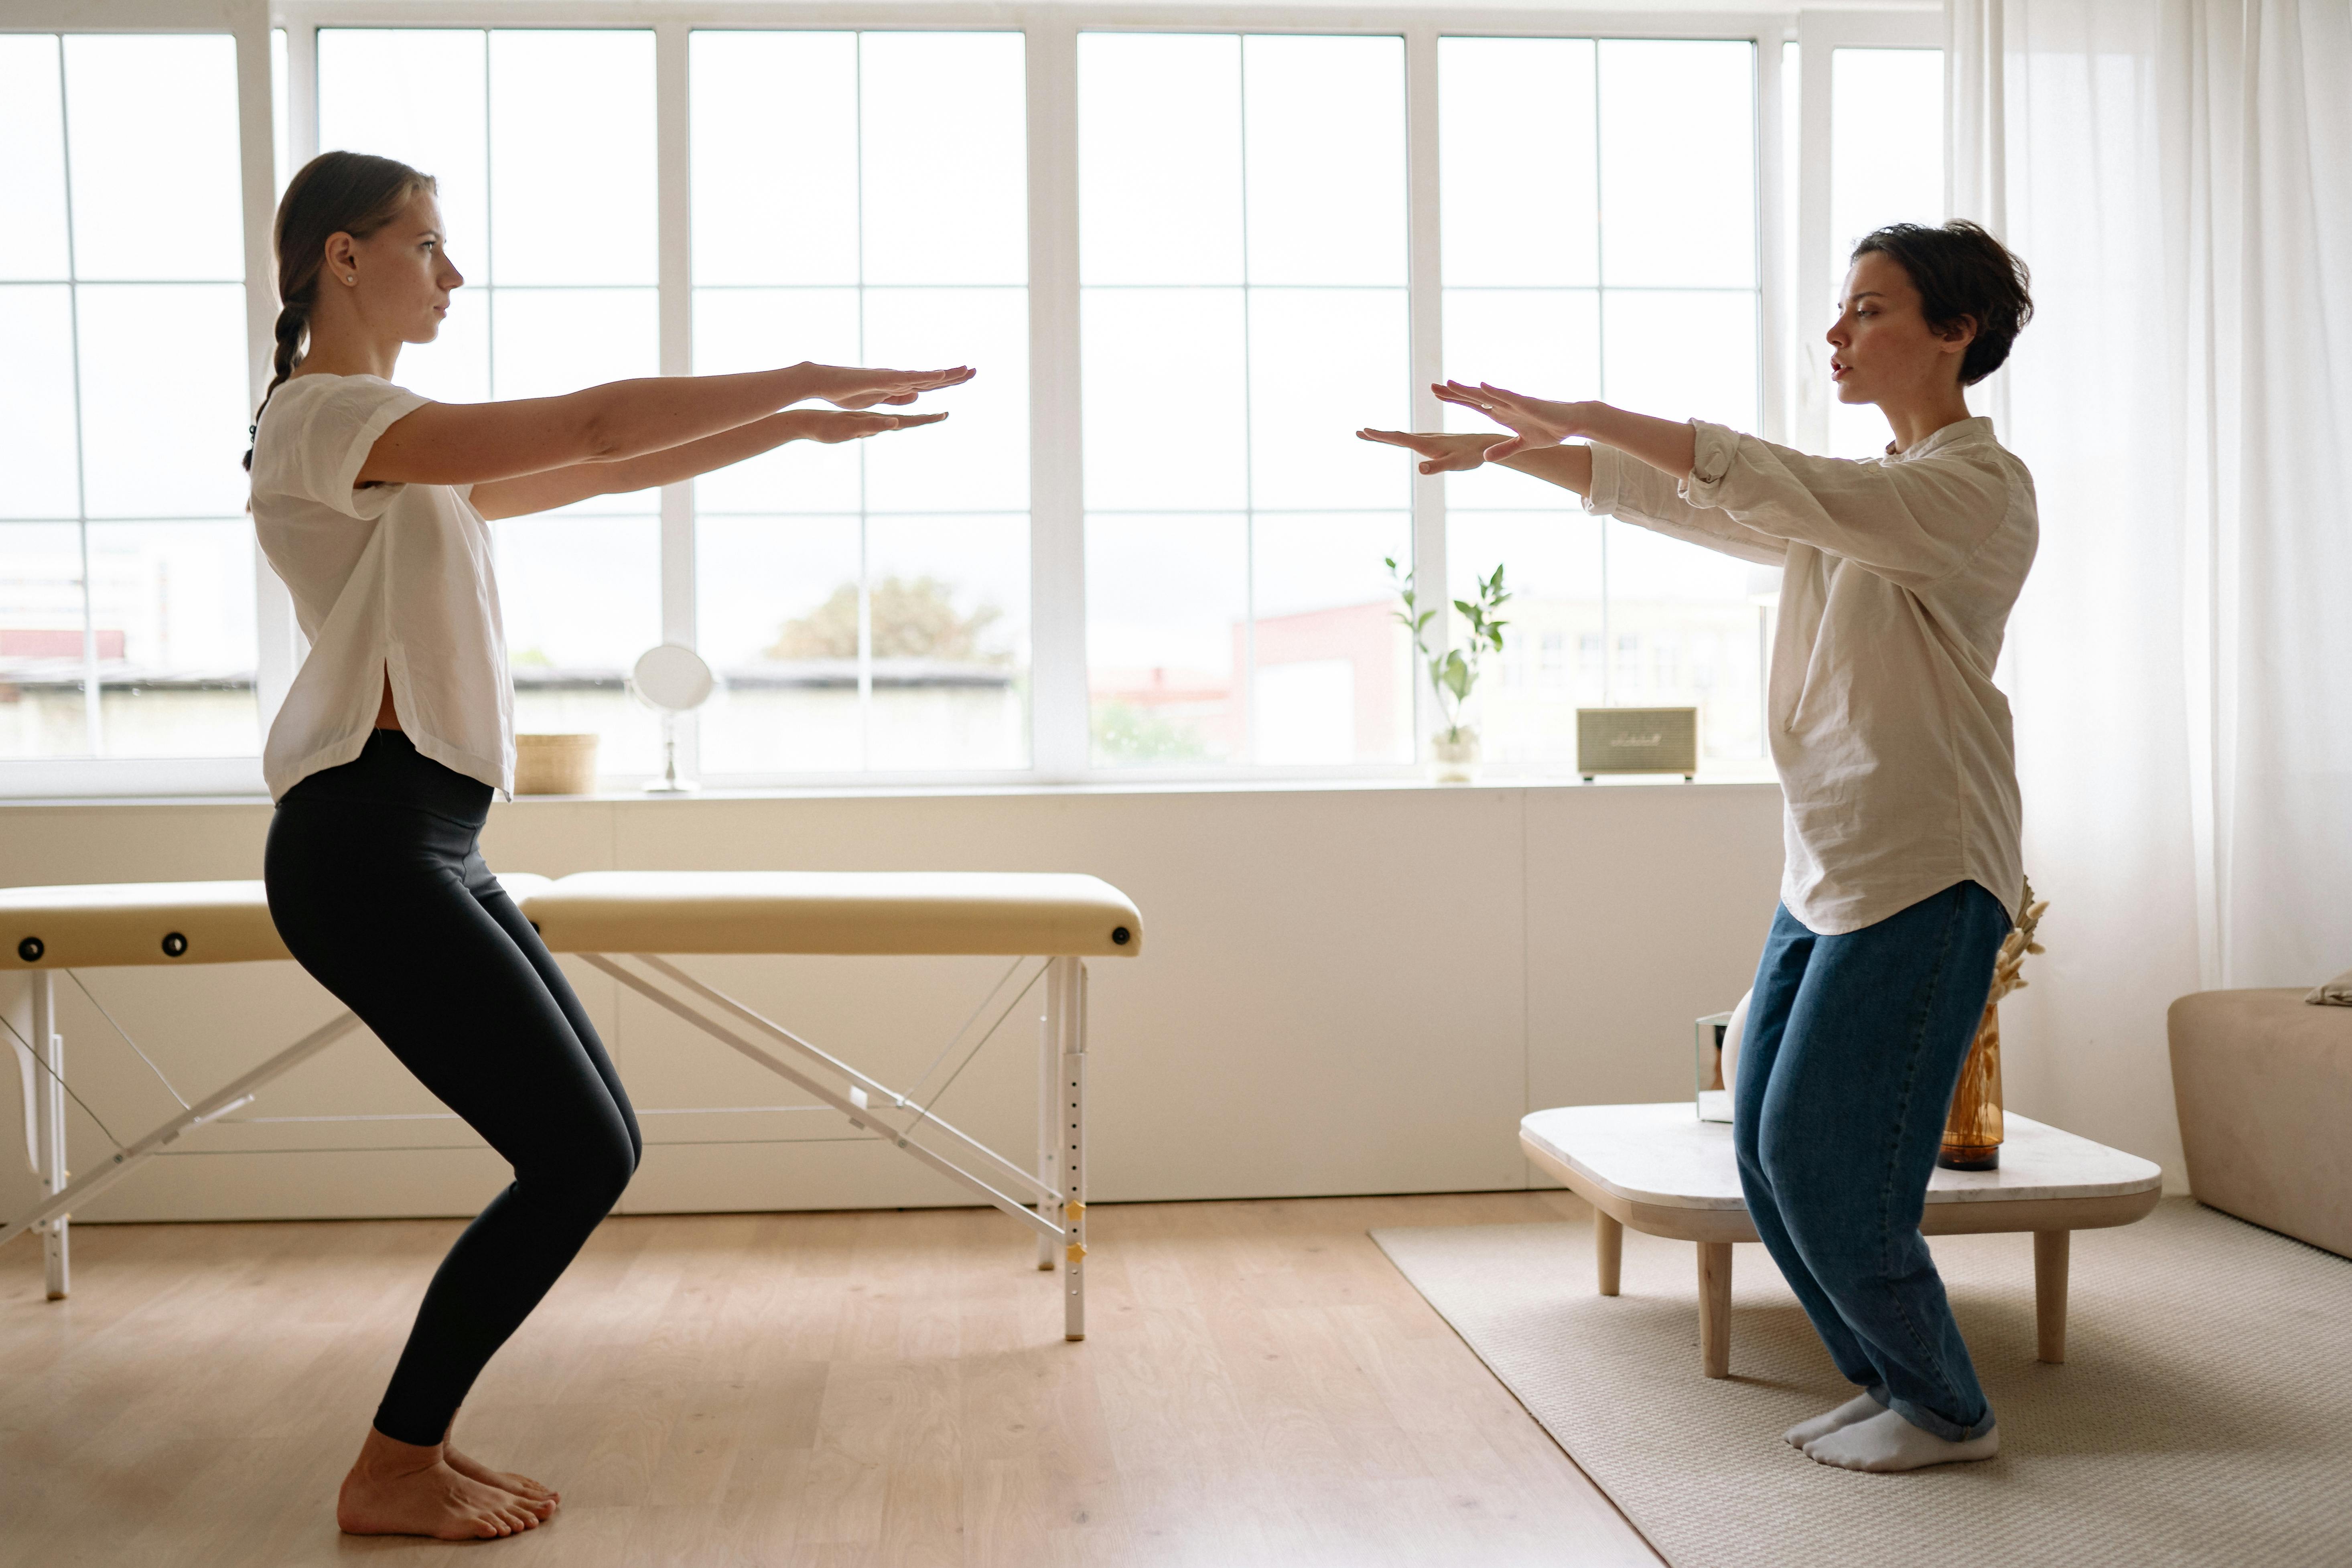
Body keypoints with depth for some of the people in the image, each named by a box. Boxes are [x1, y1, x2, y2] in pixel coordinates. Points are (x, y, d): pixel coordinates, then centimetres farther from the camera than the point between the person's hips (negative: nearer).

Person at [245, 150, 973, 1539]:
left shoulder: (419, 457, 20)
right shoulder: (322, 417, -10)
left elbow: (611, 472, 21)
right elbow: (593, 425, -17)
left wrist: (800, 423, 16)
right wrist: (806, 379, -11)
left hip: (432, 849, 10)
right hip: (366, 846, -10)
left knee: (593, 1151, 8)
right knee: (580, 1158, -8)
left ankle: (421, 1438, 20)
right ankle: (392, 1473, 8)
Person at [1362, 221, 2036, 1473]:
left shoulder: (1982, 488, -9)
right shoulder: (1854, 497, 18)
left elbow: (1774, 488, -23)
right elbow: (1669, 499, 16)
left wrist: (1584, 414, -21)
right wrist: (1515, 451, 7)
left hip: (1923, 872, -9)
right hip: (1827, 867, 9)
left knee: (1825, 1154, -7)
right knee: (1767, 1146, 7)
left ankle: (1945, 1410, 14)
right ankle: (1893, 1383, 24)